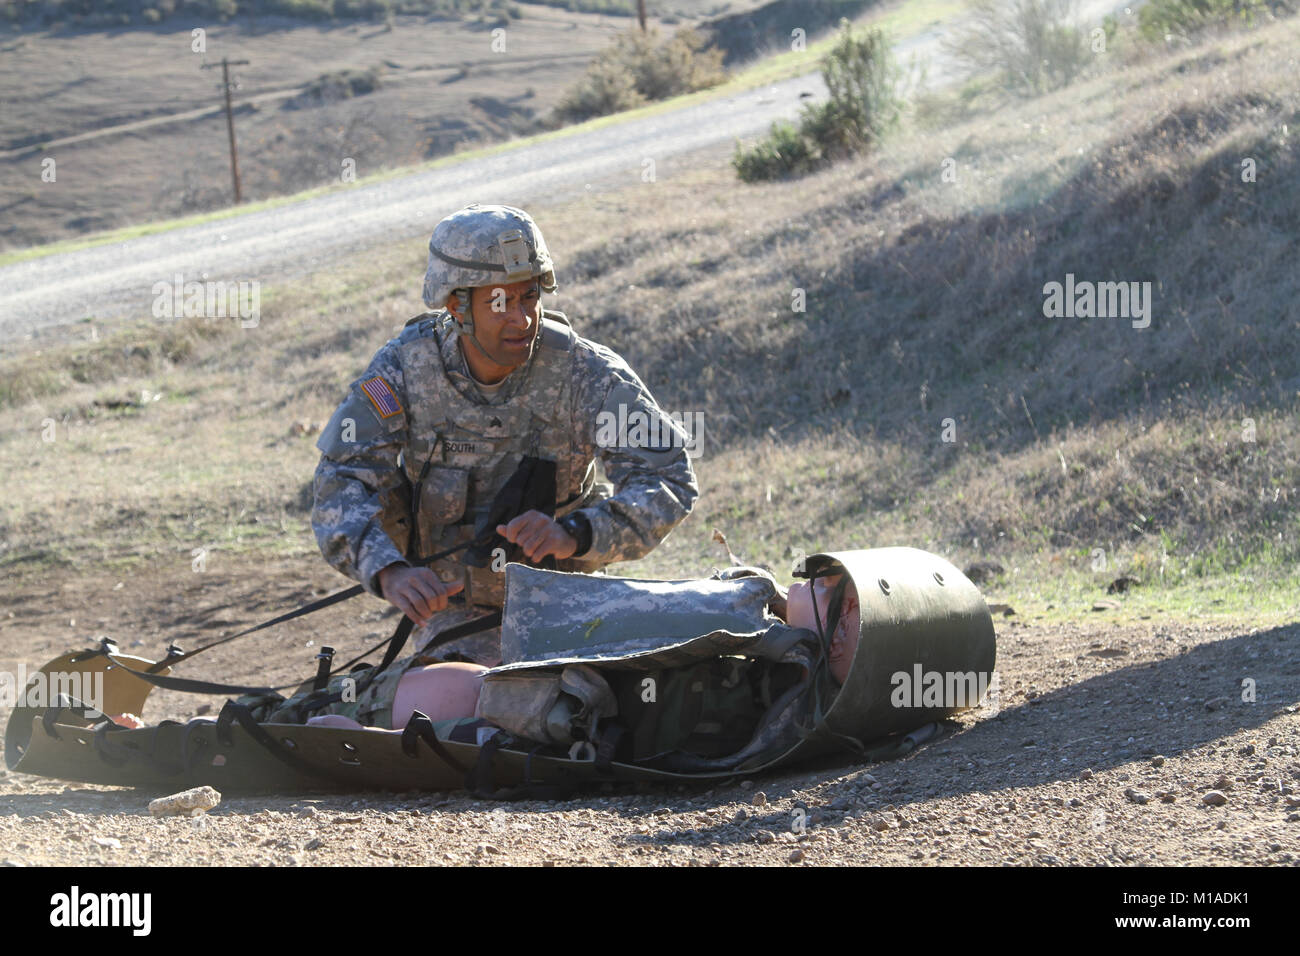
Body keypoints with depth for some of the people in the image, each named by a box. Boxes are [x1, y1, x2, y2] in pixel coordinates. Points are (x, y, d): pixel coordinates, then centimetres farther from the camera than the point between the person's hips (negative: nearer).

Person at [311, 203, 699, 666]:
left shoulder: (585, 373, -17)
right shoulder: (403, 369, -13)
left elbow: (669, 477, -21)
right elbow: (342, 484, -19)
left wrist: (574, 534, -40)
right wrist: (389, 571, -39)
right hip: (454, 606, 0)